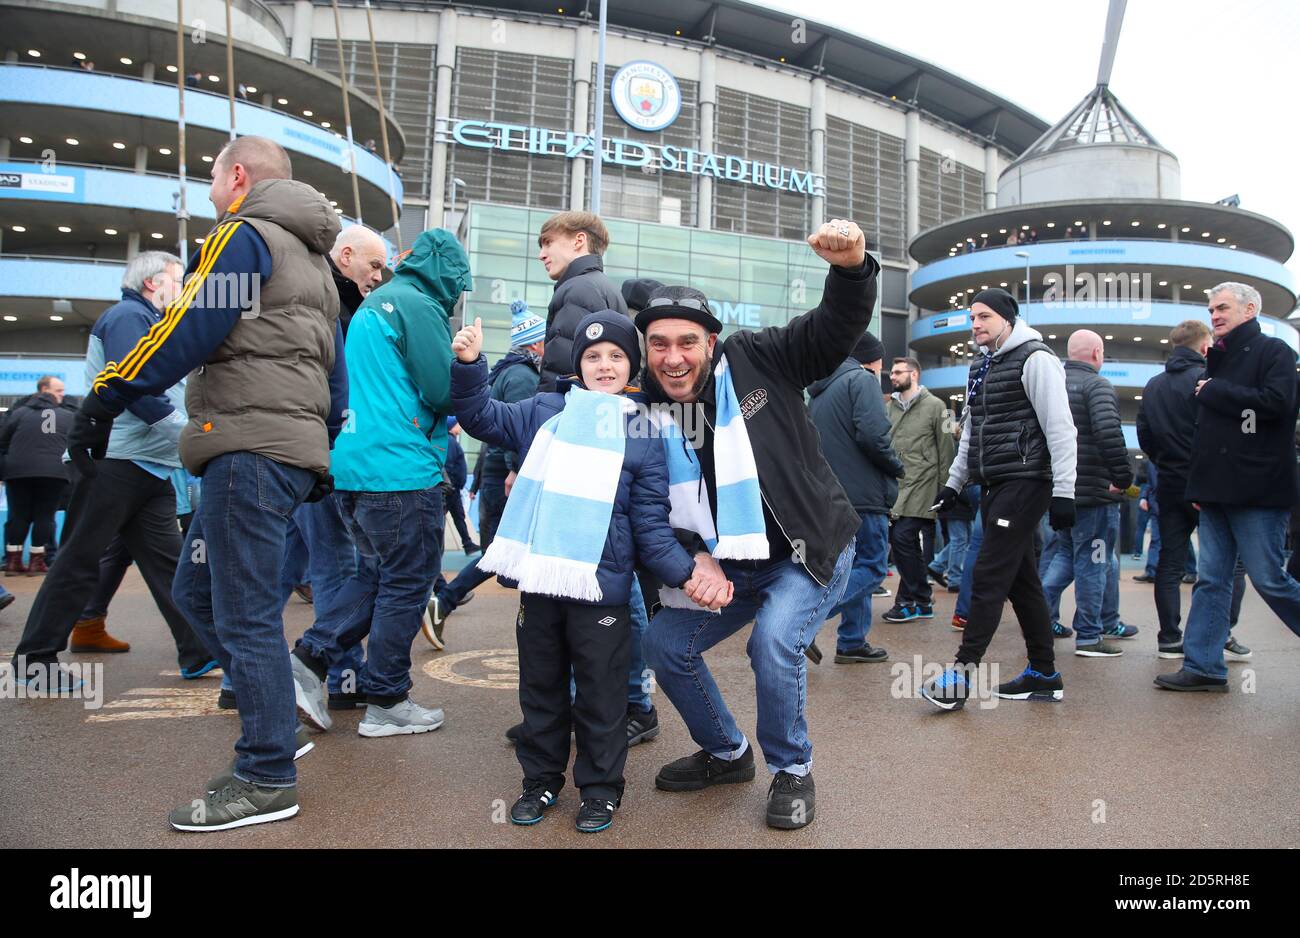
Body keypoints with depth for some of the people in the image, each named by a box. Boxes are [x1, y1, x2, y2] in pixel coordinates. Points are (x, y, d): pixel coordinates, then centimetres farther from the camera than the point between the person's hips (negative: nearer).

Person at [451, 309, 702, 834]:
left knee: (600, 696, 9)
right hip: (539, 581, 3)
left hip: (601, 589, -2)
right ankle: (541, 779, 35)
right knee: (540, 688, 17)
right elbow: (482, 418, 14)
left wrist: (684, 573, -14)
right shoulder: (545, 411, 6)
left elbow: (651, 525, -1)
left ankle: (600, 788, 28)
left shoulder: (643, 435, 0)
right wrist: (469, 365, -2)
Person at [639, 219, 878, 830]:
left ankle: (792, 770, 3)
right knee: (663, 645, 2)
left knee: (774, 641, -27)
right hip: (728, 566, 5)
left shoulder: (755, 360, -12)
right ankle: (726, 754, 28)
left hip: (811, 551, -5)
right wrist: (697, 558, -18)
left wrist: (851, 268, -34)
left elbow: (837, 327, -14)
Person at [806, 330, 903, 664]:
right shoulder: (863, 380, -7)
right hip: (863, 494, -9)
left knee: (858, 565, 16)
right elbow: (873, 436, -19)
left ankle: (852, 642, 18)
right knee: (871, 568, -4)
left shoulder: (820, 390, 19)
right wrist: (897, 466, -3)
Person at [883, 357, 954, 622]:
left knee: (902, 537, -13)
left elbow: (945, 450, -1)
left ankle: (909, 601, 0)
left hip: (921, 486, -5)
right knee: (911, 542, 9)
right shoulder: (891, 407, 15)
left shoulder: (935, 406, 0)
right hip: (896, 486, 6)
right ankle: (923, 602, 19)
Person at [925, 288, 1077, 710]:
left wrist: (1063, 492, -19)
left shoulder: (1035, 359, -8)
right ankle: (1044, 675, 19)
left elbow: (1060, 429, -14)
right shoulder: (982, 367, 19)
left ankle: (962, 671, -9)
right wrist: (954, 482, 19)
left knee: (988, 576, -11)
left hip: (1025, 482, -9)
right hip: (995, 486, 9)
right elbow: (971, 431, 24)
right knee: (1022, 580, 11)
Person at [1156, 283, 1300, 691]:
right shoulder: (1217, 360, 19)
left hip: (1258, 491, -7)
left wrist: (1214, 392, -10)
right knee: (1211, 580, 5)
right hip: (1217, 491, 8)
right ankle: (1203, 666, 8)